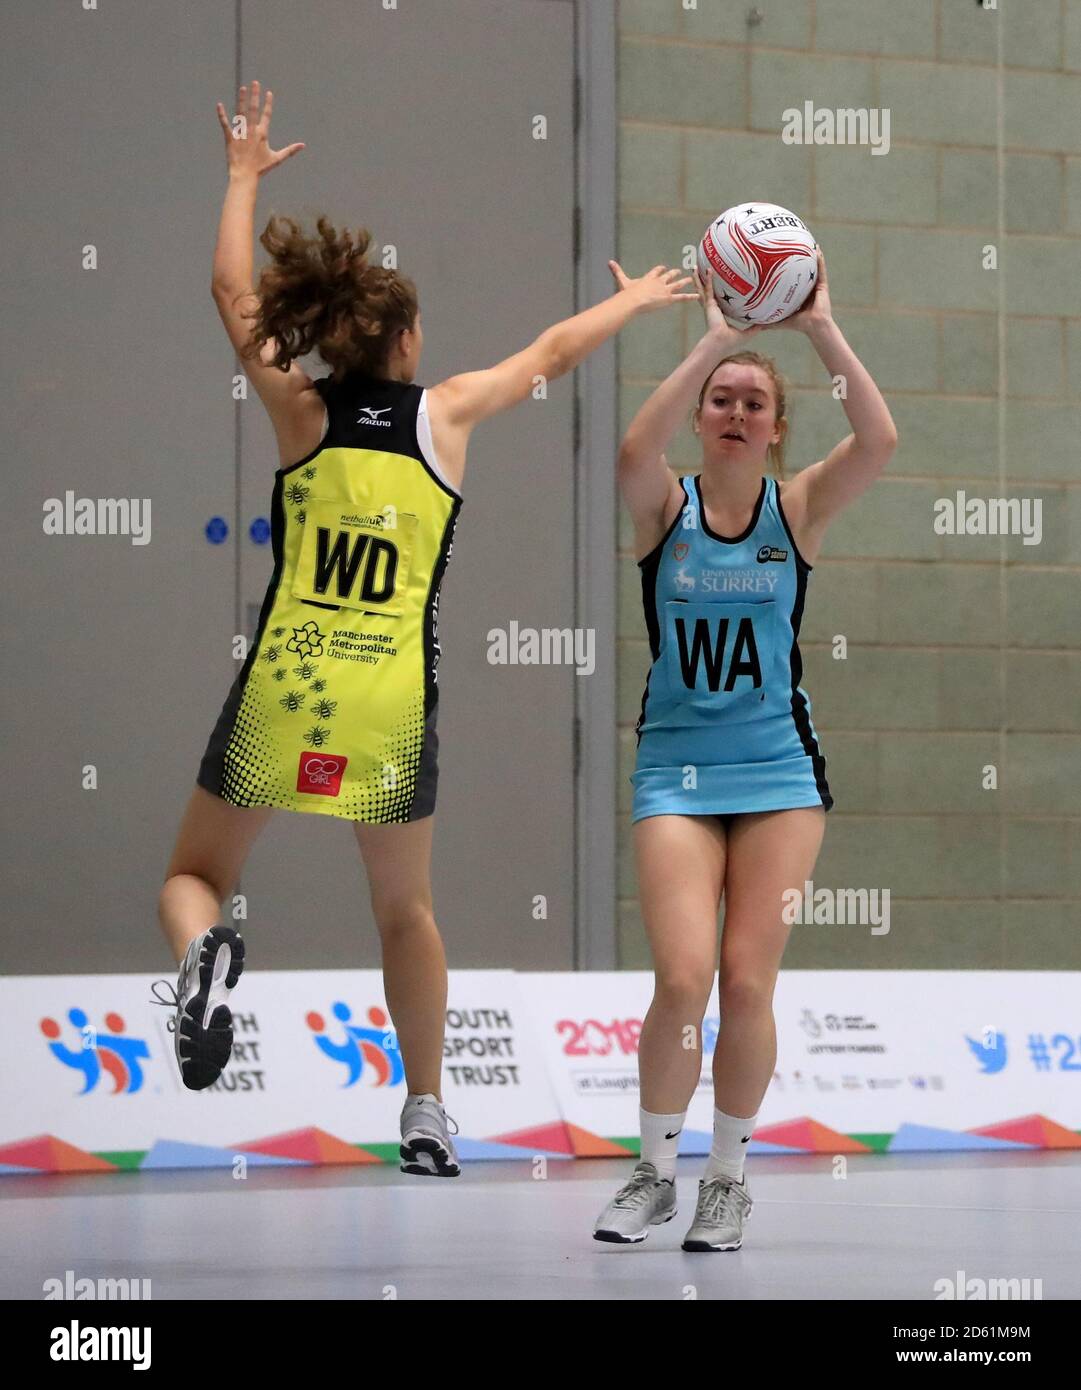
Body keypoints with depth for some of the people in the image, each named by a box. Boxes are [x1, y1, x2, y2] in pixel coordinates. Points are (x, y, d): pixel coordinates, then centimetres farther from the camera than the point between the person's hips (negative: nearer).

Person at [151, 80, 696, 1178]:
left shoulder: (301, 413, 2)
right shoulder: (445, 414, 3)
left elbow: (233, 294, 15)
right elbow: (554, 352, 19)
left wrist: (245, 173, 28)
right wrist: (635, 301, 37)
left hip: (281, 687, -1)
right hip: (393, 699, 1)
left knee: (193, 878, 11)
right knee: (404, 908, 20)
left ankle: (206, 956, -24)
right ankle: (425, 1109, 18)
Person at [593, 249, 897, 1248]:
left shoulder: (798, 510, 2)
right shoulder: (666, 505, -1)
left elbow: (878, 440, -16)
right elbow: (633, 451, -24)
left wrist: (821, 329, -19)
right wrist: (713, 342, -26)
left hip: (779, 770, 1)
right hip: (677, 768, -1)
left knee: (748, 985, -2)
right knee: (683, 980, -13)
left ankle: (729, 1178, 16)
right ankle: (655, 1175, 6)